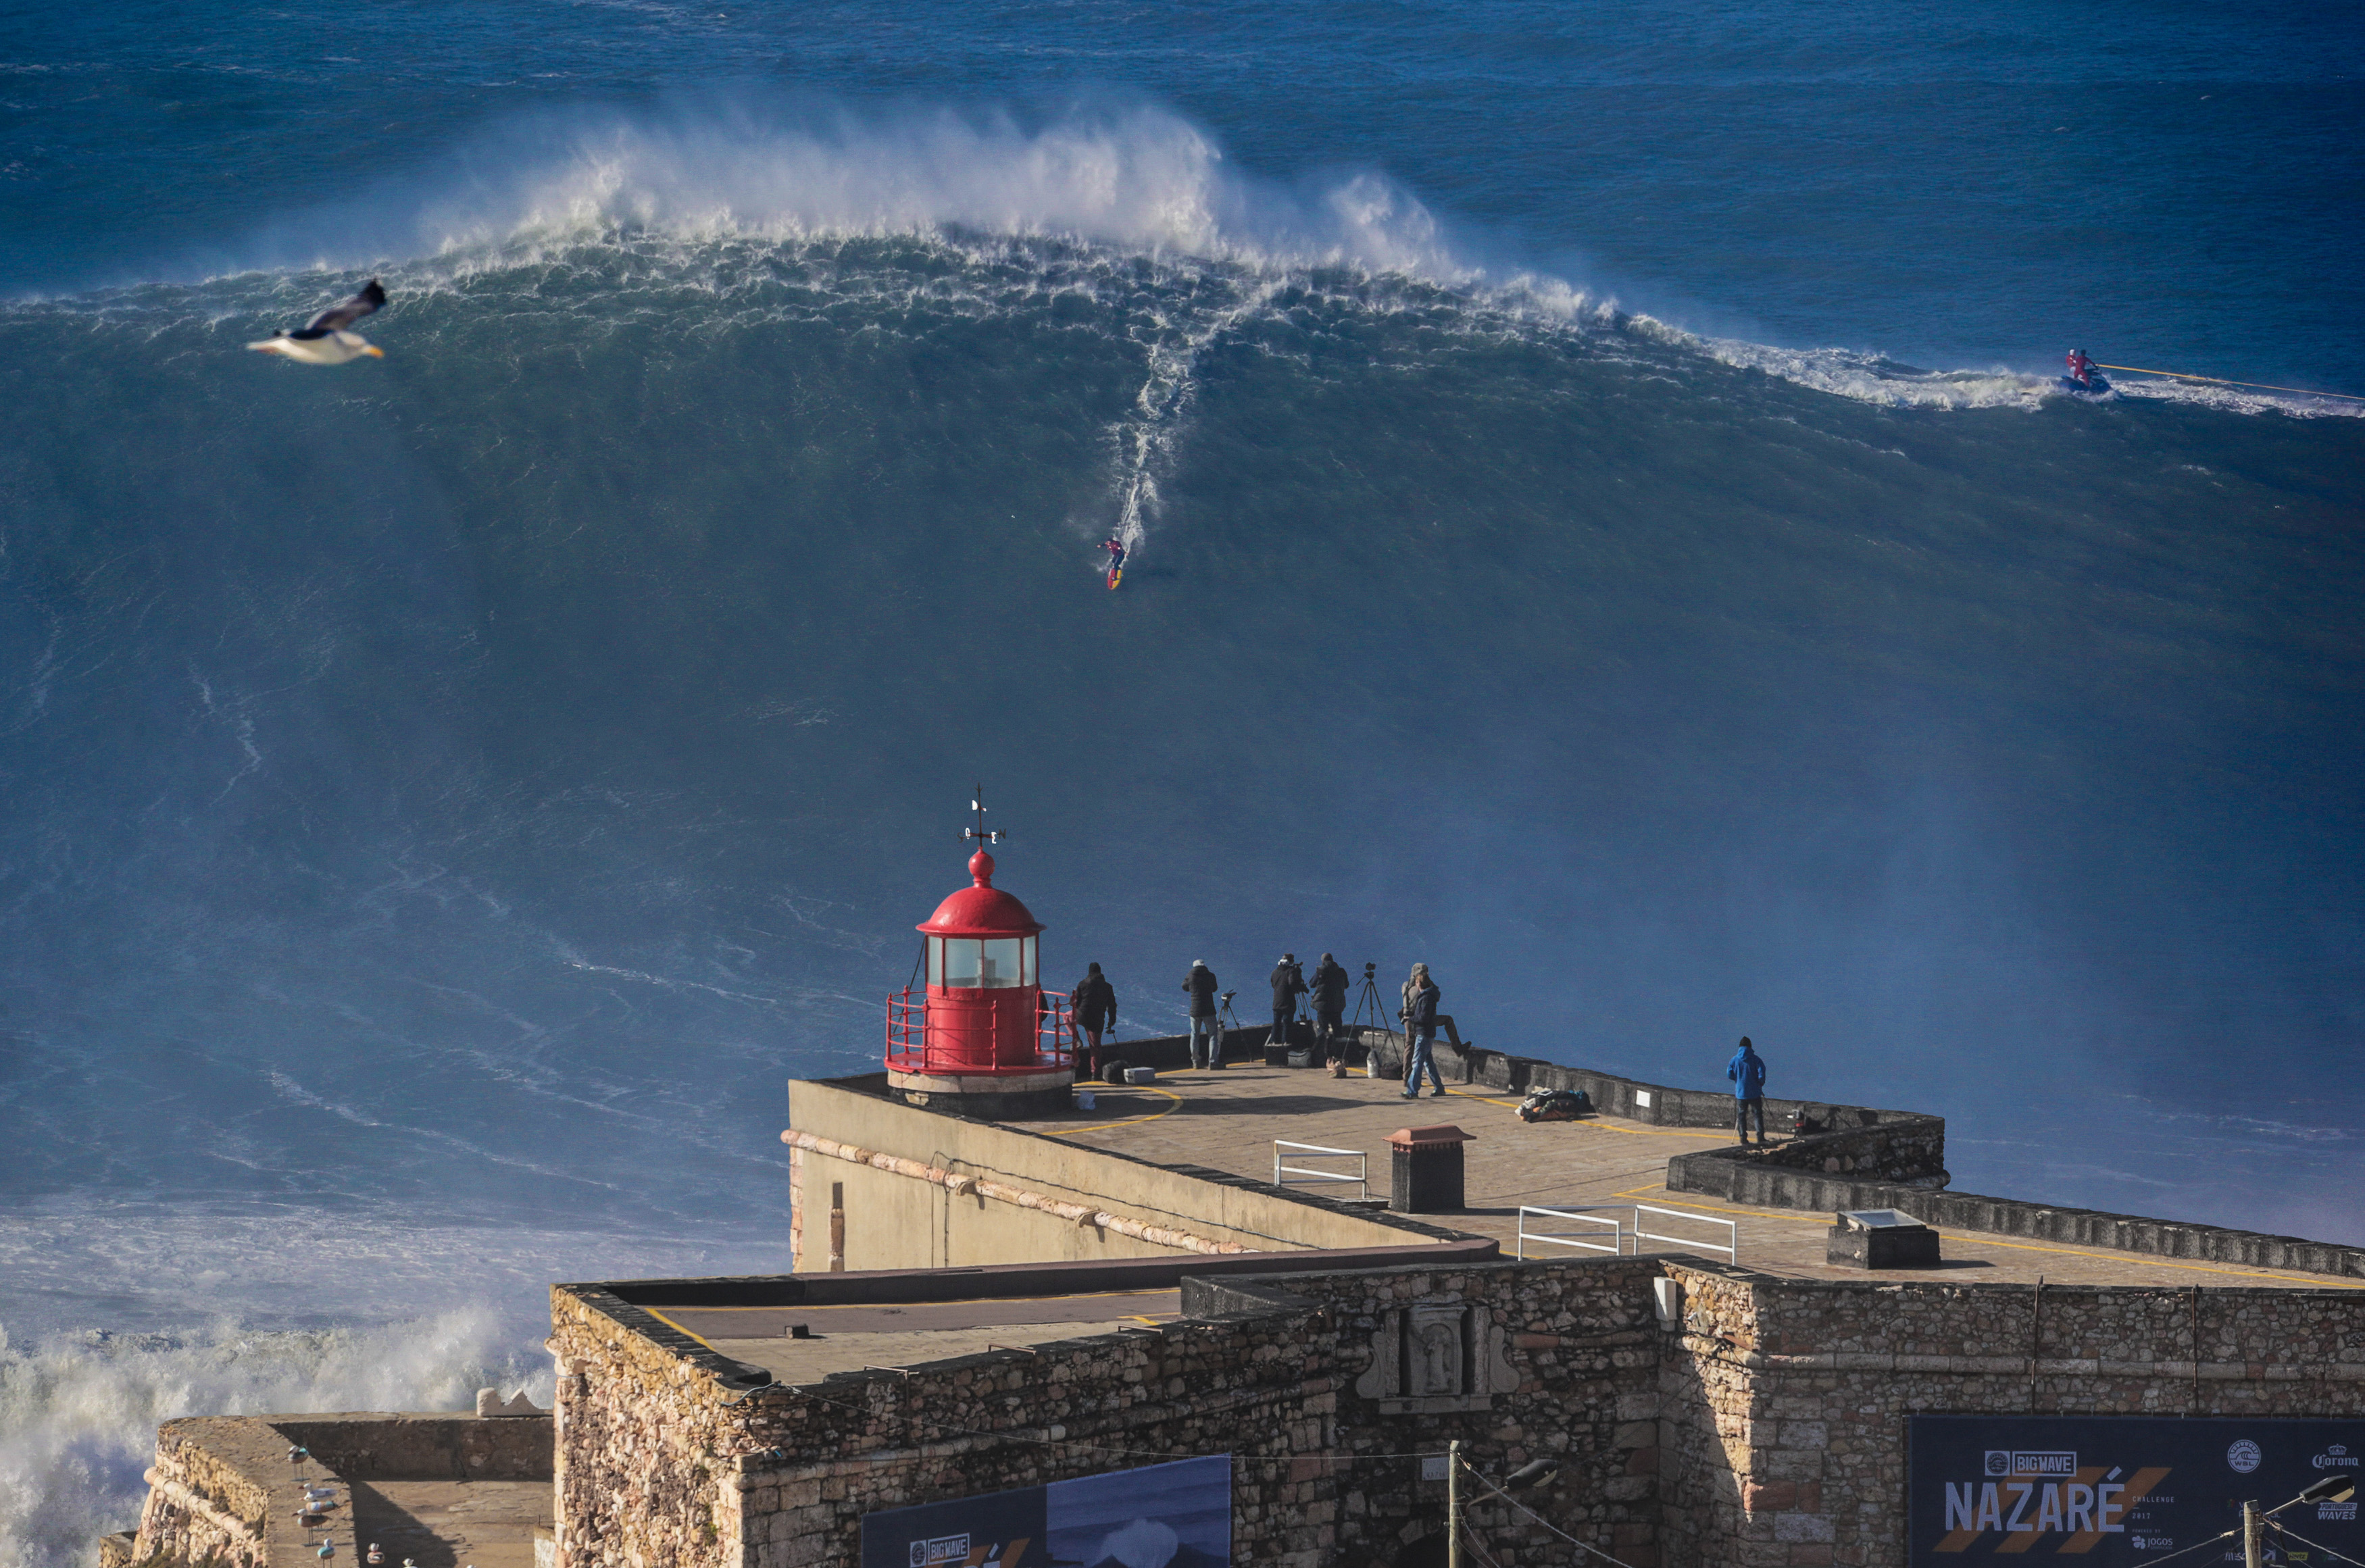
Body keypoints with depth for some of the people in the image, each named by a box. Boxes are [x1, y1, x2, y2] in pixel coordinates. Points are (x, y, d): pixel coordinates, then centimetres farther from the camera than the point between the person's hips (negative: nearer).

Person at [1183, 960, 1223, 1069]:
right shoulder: (1210, 976, -1)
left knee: (1195, 1035, 15)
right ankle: (1213, 1061, -9)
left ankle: (1195, 1061, 20)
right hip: (1209, 1011, -2)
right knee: (1213, 1035, 2)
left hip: (1195, 1011, 2)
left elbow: (1184, 987, 20)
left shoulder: (1190, 976, 1)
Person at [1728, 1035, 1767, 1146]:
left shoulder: (1735, 1060, -1)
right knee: (1758, 1115, 5)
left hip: (1740, 1092, 1)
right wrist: (1760, 1084, 7)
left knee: (1741, 1116, 9)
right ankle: (1760, 1138, -7)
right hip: (1754, 1093, -1)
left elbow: (1729, 1074, -4)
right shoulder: (1756, 1059, -6)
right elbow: (1761, 1074, -11)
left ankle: (1743, 1140, 4)